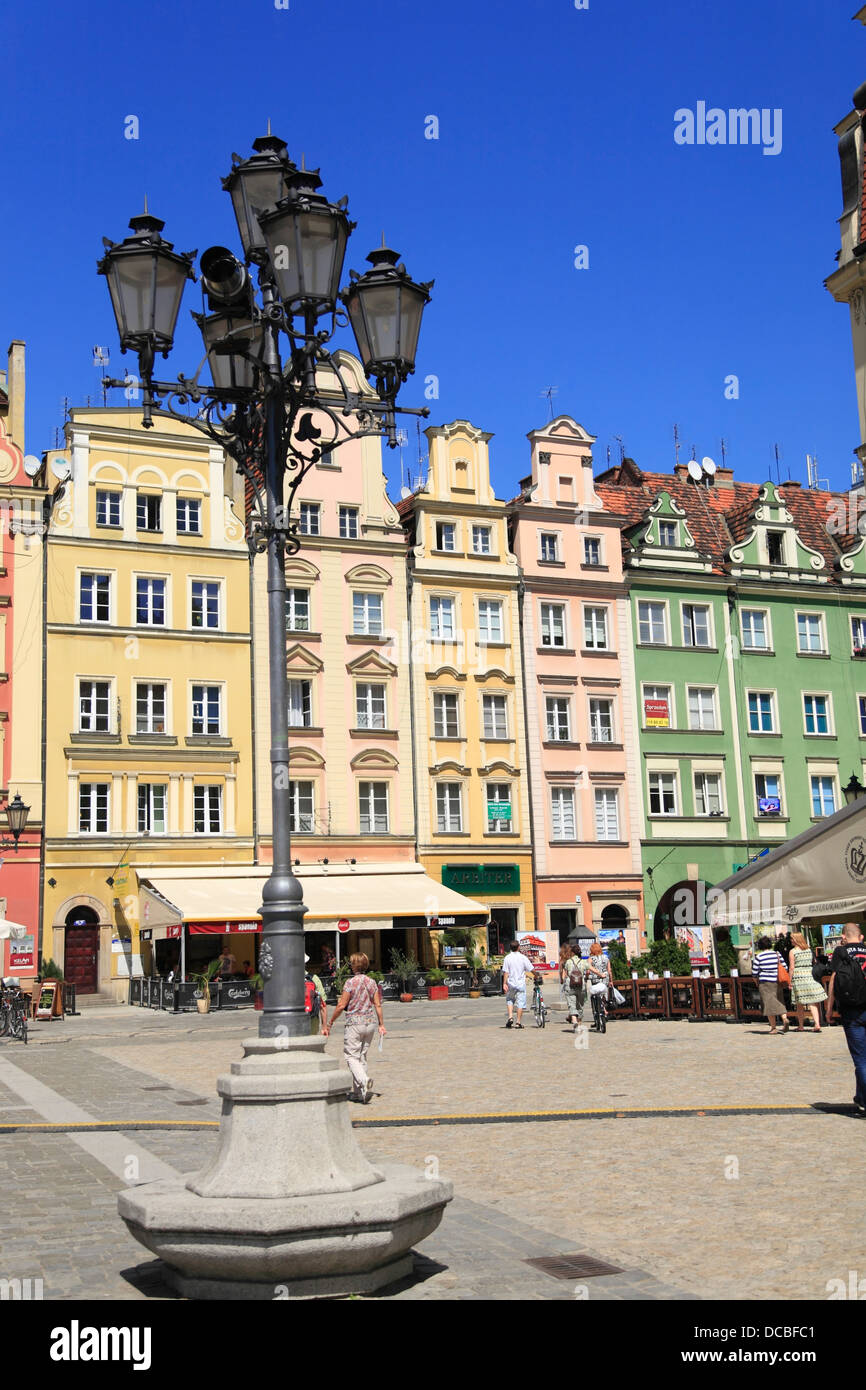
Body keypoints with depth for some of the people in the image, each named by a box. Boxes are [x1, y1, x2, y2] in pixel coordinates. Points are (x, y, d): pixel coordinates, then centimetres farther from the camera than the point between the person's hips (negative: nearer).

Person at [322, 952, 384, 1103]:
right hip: (370, 1022, 6)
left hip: (354, 1023, -6)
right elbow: (377, 1005, 6)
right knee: (362, 1056, 14)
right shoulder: (372, 982, 5)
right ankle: (358, 1091, 16)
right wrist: (381, 1024, 13)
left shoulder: (351, 982, -11)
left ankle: (364, 1080, -24)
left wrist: (330, 1024, -2)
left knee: (351, 1056, 0)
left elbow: (341, 1005, -10)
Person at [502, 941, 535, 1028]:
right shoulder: (523, 957, -4)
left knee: (510, 1000, 20)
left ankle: (510, 1017, 3)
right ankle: (518, 1023, 3)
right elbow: (531, 969, -1)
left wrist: (504, 983, -6)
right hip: (521, 983, -1)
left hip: (511, 983, 1)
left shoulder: (507, 958, -4)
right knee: (520, 1003, 4)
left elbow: (505, 972, -7)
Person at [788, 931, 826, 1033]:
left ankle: (801, 1026, 12)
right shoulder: (809, 949, 9)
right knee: (813, 1002, 0)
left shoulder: (793, 951, -6)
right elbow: (812, 962, 12)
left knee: (800, 1004, 5)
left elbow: (792, 967, -8)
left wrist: (790, 981, -3)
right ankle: (817, 1024, -11)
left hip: (798, 978, -4)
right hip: (810, 977, 4)